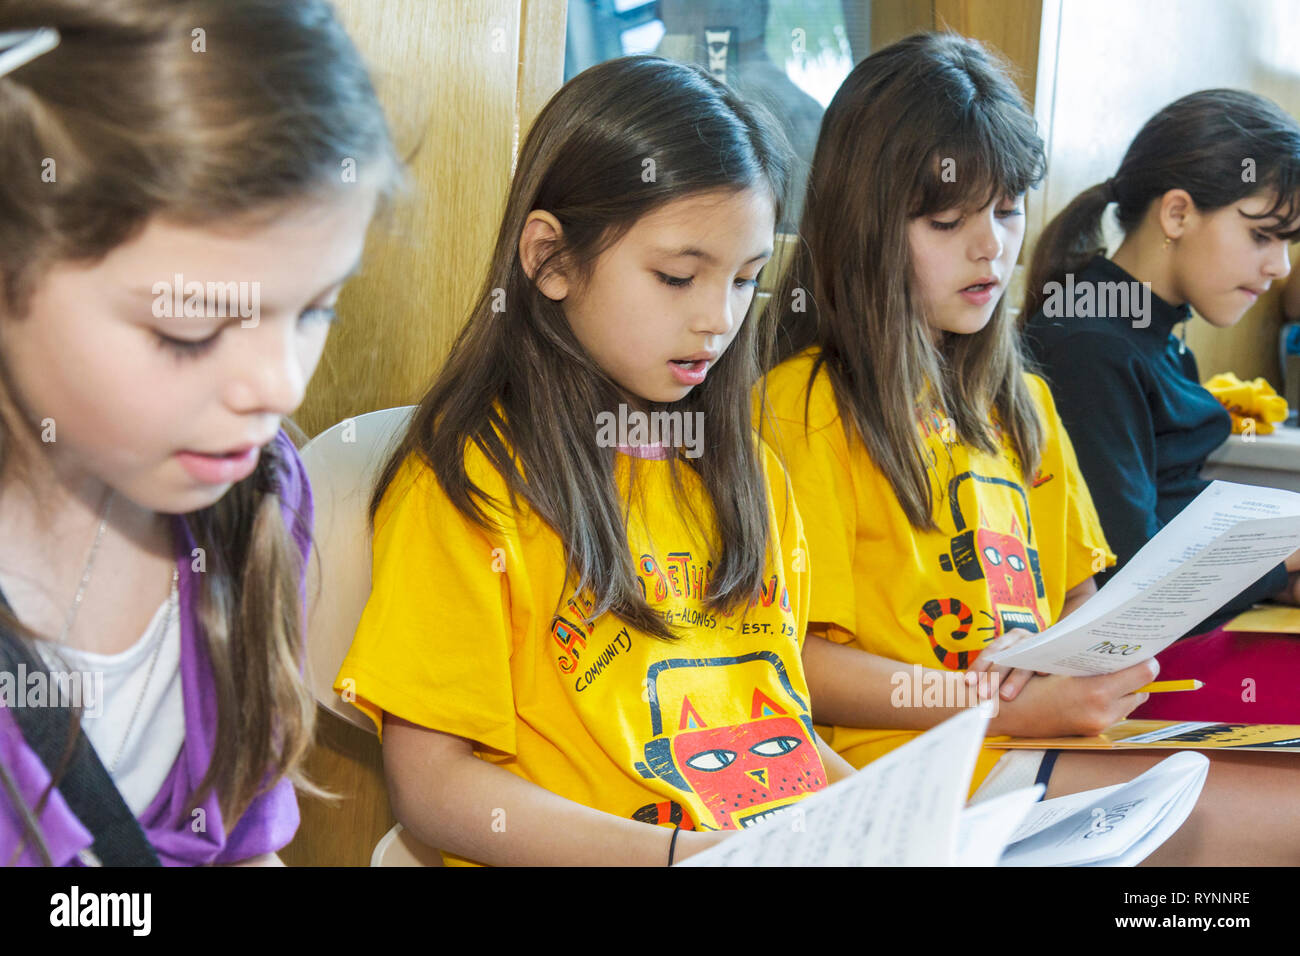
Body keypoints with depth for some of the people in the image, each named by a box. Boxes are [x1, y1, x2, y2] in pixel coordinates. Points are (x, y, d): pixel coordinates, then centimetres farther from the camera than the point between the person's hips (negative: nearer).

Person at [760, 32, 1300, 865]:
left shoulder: (1022, 402, 20)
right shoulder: (807, 404, -5)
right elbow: (790, 660, -11)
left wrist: (1102, 664, 1)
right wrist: (998, 707, -16)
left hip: (1043, 730, 8)